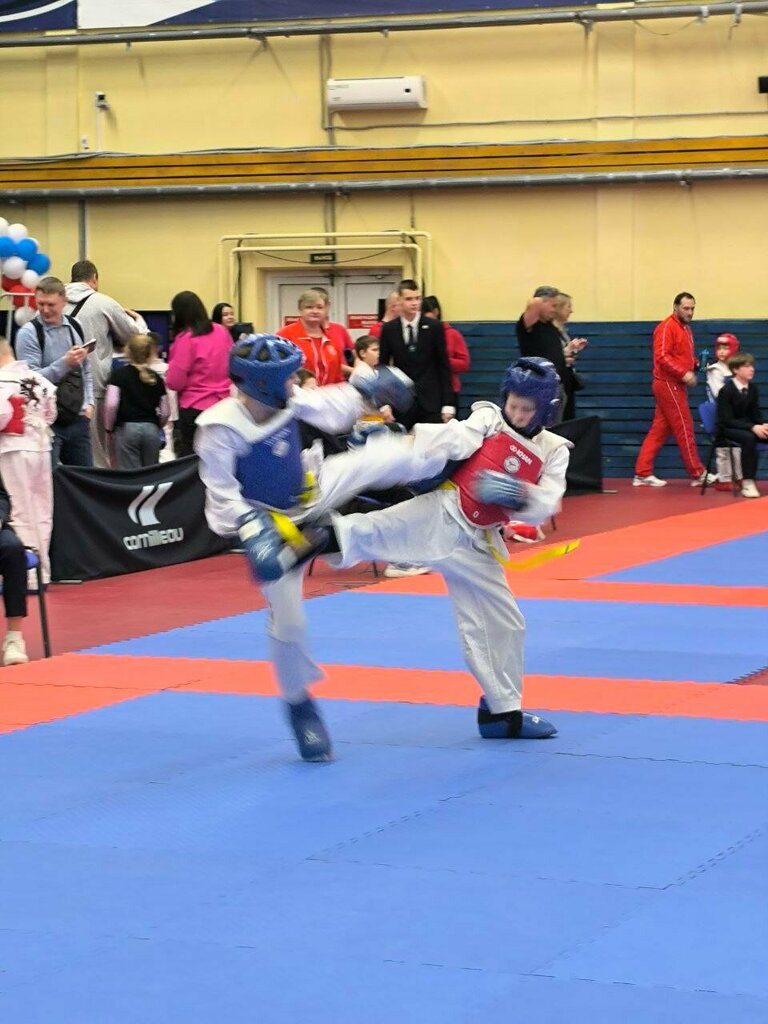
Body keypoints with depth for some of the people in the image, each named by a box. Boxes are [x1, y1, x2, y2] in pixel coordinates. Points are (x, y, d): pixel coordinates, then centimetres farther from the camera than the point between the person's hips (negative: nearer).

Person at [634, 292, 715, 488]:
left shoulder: (686, 328, 17)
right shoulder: (666, 327, -13)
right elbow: (661, 357, -21)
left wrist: (696, 364, 4)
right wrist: (684, 373, -25)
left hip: (675, 386, 9)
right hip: (668, 385, -9)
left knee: (659, 430, 8)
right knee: (684, 429, -3)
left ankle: (642, 474, 9)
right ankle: (697, 474, 3)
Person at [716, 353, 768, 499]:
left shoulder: (752, 389, 4)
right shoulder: (726, 390, -16)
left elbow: (756, 415, 7)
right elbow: (727, 420, -21)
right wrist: (752, 427, -31)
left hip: (748, 426, 6)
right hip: (727, 429, -6)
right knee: (748, 438, -38)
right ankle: (748, 483, -34)